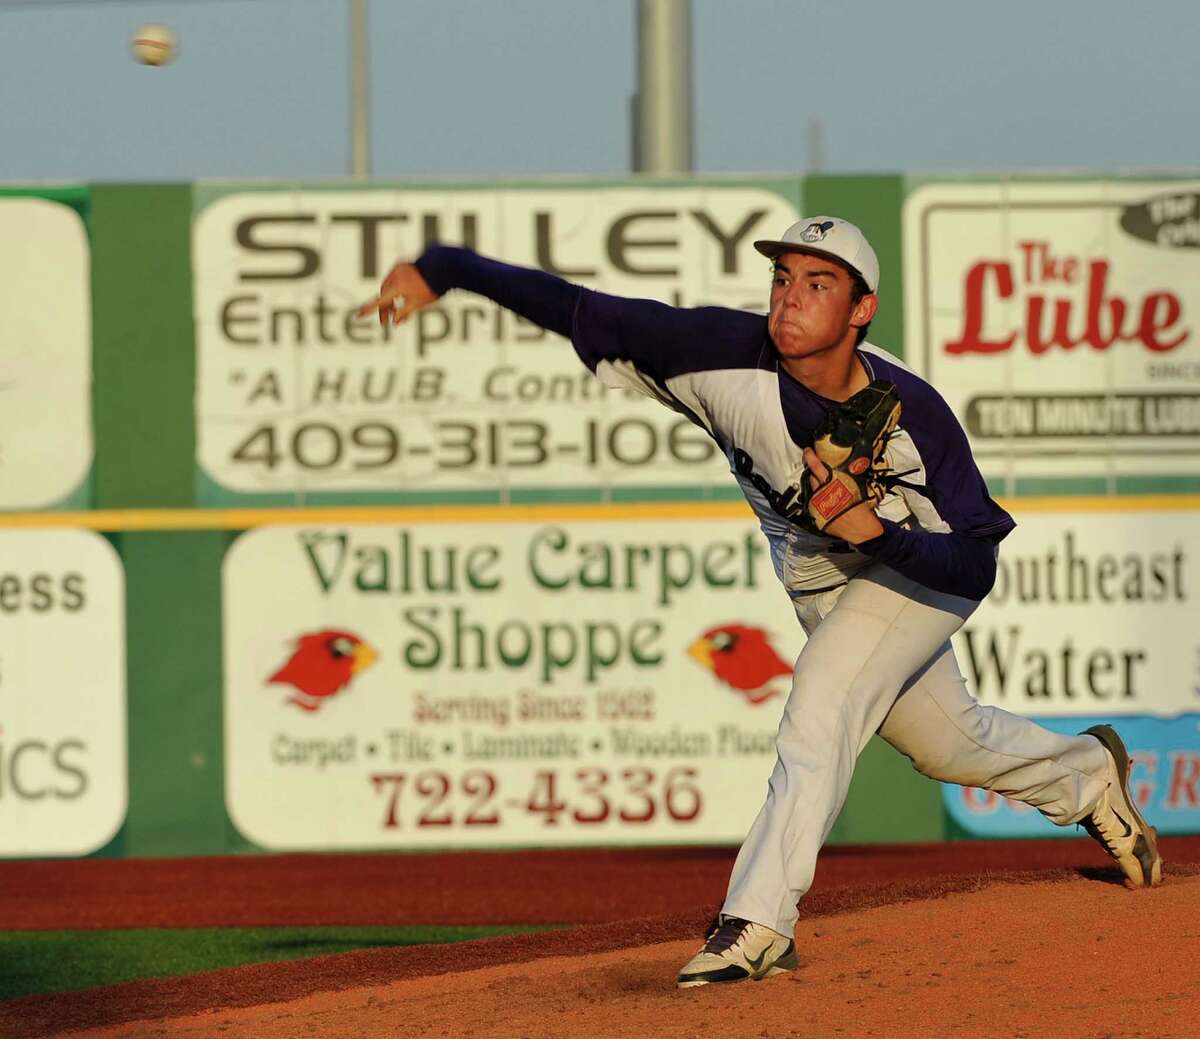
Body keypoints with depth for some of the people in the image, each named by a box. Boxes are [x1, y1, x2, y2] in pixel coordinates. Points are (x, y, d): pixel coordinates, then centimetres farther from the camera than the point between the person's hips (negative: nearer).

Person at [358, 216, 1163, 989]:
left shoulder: (912, 414, -35)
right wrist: (441, 270, -43)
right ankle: (1087, 773, 52)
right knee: (951, 744, 21)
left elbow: (975, 566, -30)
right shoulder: (729, 358, -31)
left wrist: (876, 531, -46)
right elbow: (582, 311, -35)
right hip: (818, 588, 5)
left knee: (823, 700, -28)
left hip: (918, 565, -5)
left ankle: (759, 923, -27)